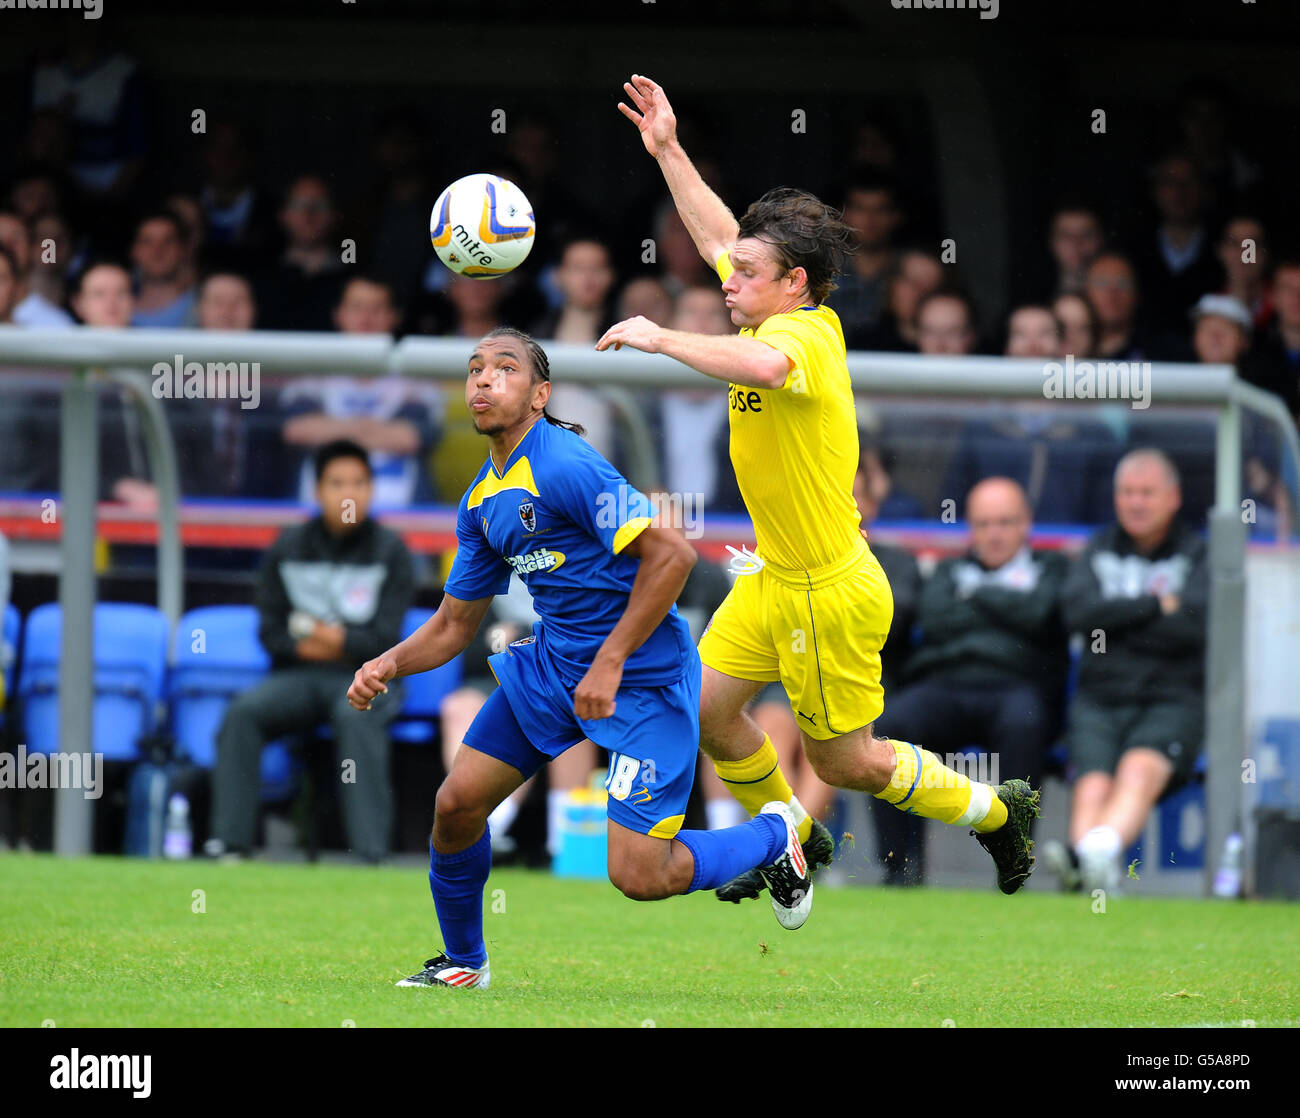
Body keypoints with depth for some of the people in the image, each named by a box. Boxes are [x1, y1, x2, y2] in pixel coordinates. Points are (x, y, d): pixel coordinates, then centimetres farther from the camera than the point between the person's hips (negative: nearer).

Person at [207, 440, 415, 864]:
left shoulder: (389, 551, 4)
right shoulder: (289, 547, 11)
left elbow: (387, 637, -4)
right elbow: (270, 630, 8)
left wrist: (342, 641, -21)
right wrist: (304, 646, -11)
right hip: (298, 675, 3)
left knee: (357, 715, -36)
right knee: (243, 712, -26)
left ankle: (370, 851, -42)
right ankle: (228, 841, -29)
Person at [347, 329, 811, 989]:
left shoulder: (564, 465, -20)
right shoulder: (482, 501, 8)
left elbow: (671, 554, -25)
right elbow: (455, 623, 17)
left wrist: (610, 663, -23)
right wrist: (389, 664, -2)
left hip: (643, 673, -8)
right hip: (554, 660, 8)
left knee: (638, 875, -11)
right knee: (457, 803, 1)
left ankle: (772, 836, 17)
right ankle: (462, 961, 25)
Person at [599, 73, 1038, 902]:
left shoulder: (804, 335, -26)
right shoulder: (798, 319, 0)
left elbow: (764, 366, -52)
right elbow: (719, 237, 17)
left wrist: (660, 337, -40)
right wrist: (668, 151, 17)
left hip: (830, 593, -9)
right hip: (776, 577, 9)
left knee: (844, 761, 7)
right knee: (707, 708, 8)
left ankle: (997, 810, 27)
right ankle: (792, 842, 28)